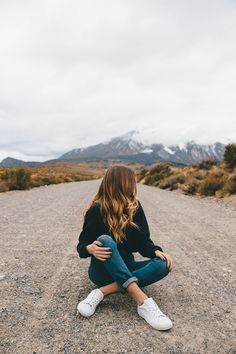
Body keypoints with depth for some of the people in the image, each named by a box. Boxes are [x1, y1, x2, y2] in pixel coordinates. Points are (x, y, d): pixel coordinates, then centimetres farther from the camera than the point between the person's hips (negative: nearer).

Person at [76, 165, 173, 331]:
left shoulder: (135, 207, -1)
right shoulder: (97, 210, -12)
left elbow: (143, 241, 1)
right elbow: (82, 245, -8)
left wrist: (157, 251, -20)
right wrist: (90, 249, -32)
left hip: (125, 268, 4)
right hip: (102, 269, -3)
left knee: (163, 265, -22)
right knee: (105, 240, -34)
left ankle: (102, 292, -30)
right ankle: (143, 301, -42)